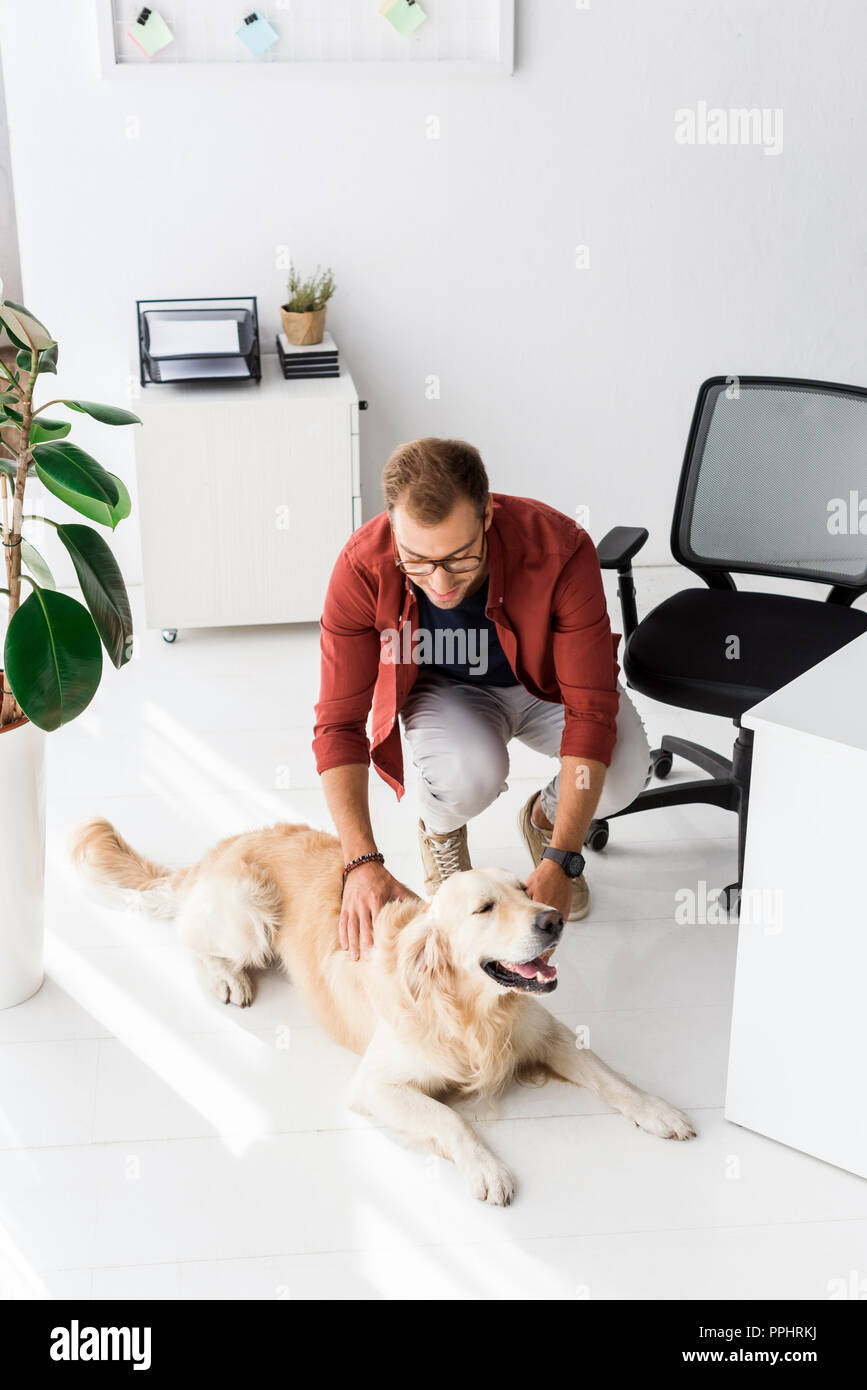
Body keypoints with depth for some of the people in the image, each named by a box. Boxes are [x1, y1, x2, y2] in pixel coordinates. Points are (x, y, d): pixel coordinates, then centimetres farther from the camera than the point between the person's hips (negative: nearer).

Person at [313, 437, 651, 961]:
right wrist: (363, 863, -39)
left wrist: (561, 861, -39)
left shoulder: (561, 550, -36)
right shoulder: (363, 568, -32)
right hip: (444, 687, 0)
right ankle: (441, 830, 6)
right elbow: (340, 722, -26)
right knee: (470, 774, -34)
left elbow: (592, 711, -32)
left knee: (625, 773, -28)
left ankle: (545, 820, 10)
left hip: (548, 682, 1)